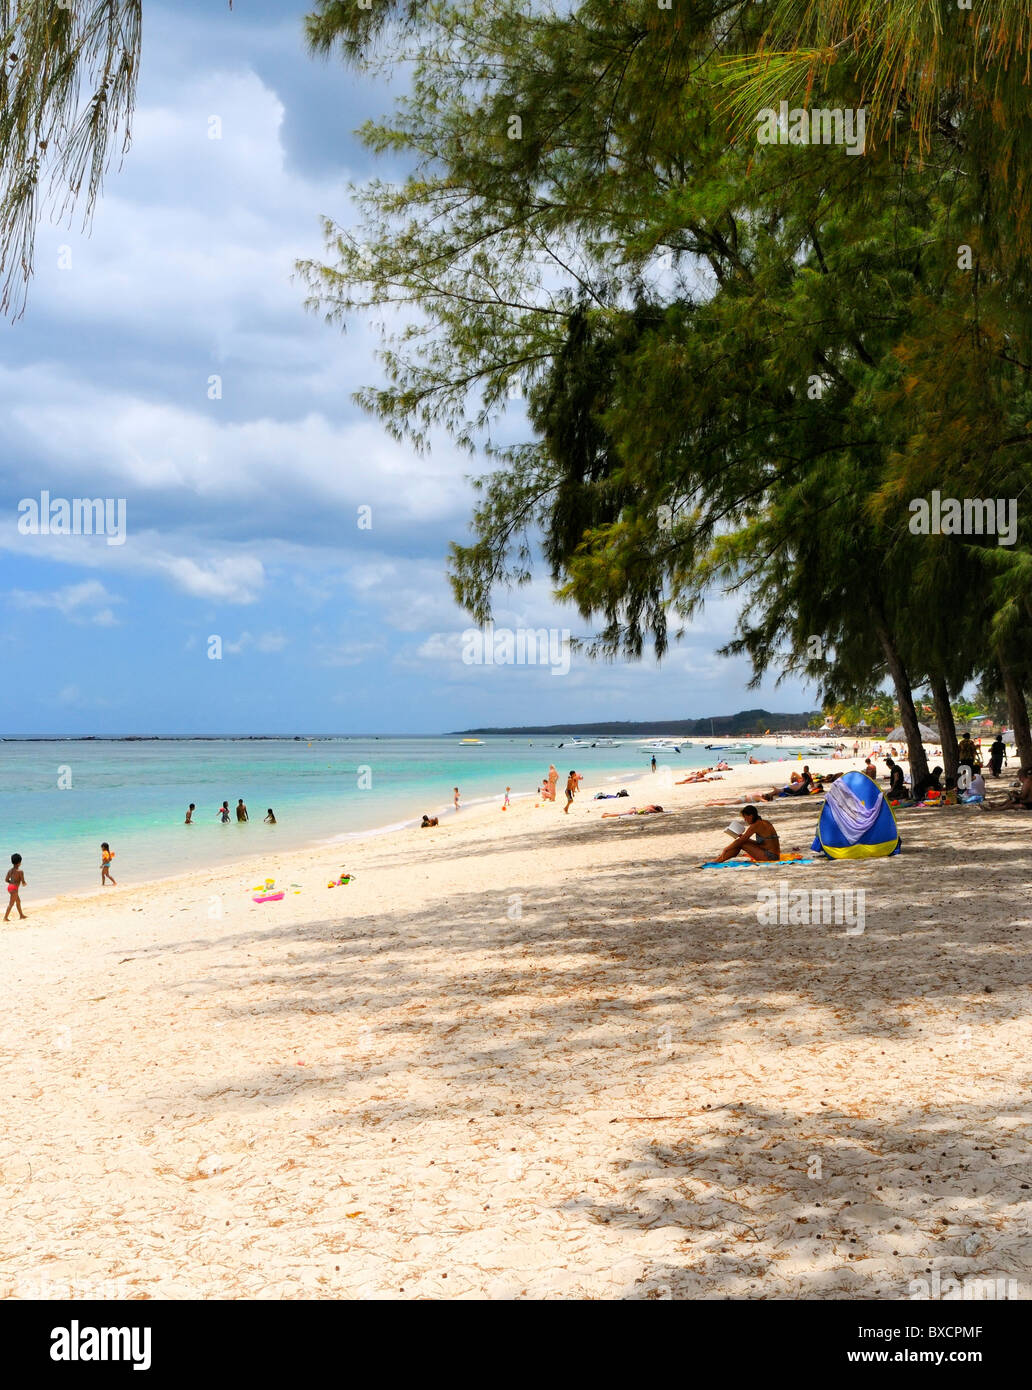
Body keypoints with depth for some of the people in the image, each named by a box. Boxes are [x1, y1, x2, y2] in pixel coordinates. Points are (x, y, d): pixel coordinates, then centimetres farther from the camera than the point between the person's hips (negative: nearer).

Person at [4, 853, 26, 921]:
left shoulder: (10, 870, 6)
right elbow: (23, 882, -14)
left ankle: (21, 915, 34)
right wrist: (24, 884, 9)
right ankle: (5, 917, -4)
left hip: (10, 886, 8)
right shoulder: (20, 871, -14)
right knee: (11, 903, -2)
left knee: (18, 901, 23)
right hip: (14, 888, -8)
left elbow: (6, 880, 7)